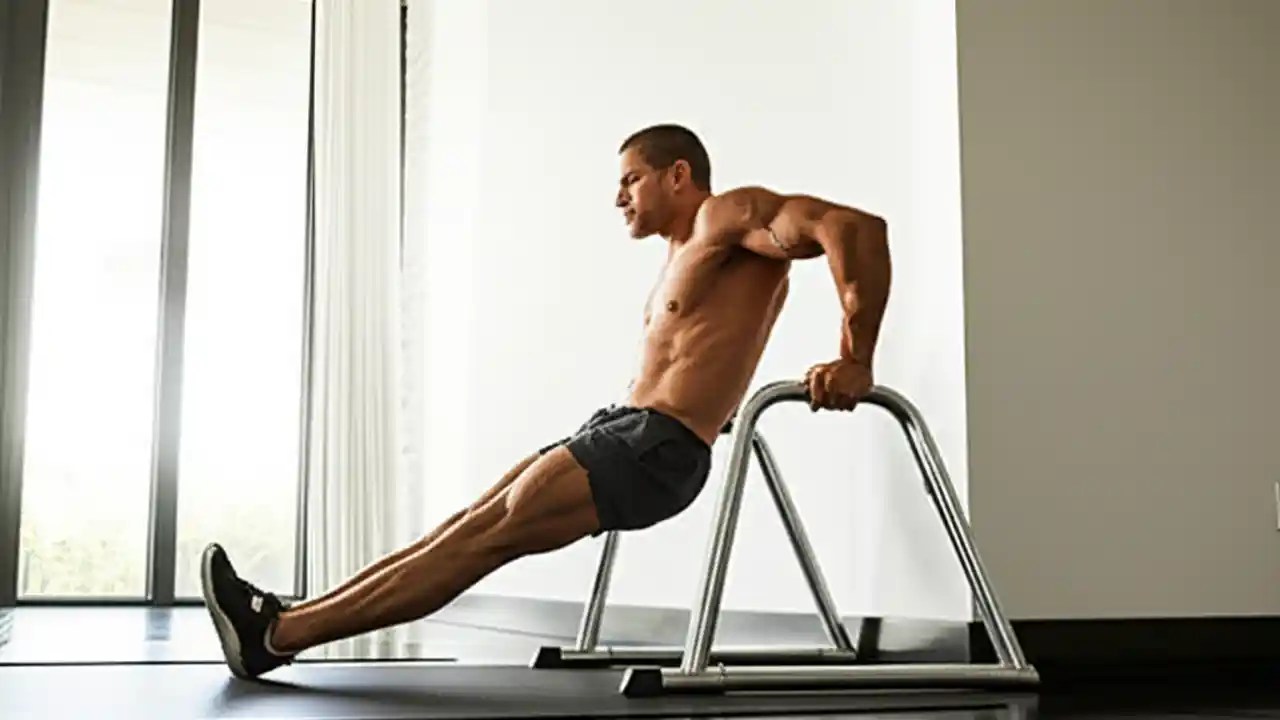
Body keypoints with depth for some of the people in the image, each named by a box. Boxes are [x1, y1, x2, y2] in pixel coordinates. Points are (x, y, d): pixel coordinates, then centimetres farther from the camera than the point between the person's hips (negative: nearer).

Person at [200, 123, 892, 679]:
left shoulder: (729, 215, -7)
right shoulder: (690, 249, 22)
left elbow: (858, 225, -21)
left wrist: (853, 362, -22)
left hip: (656, 449, -10)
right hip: (623, 431, 10)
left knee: (487, 535, -12)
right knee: (470, 529, 2)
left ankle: (282, 633, -12)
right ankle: (287, 622, 2)